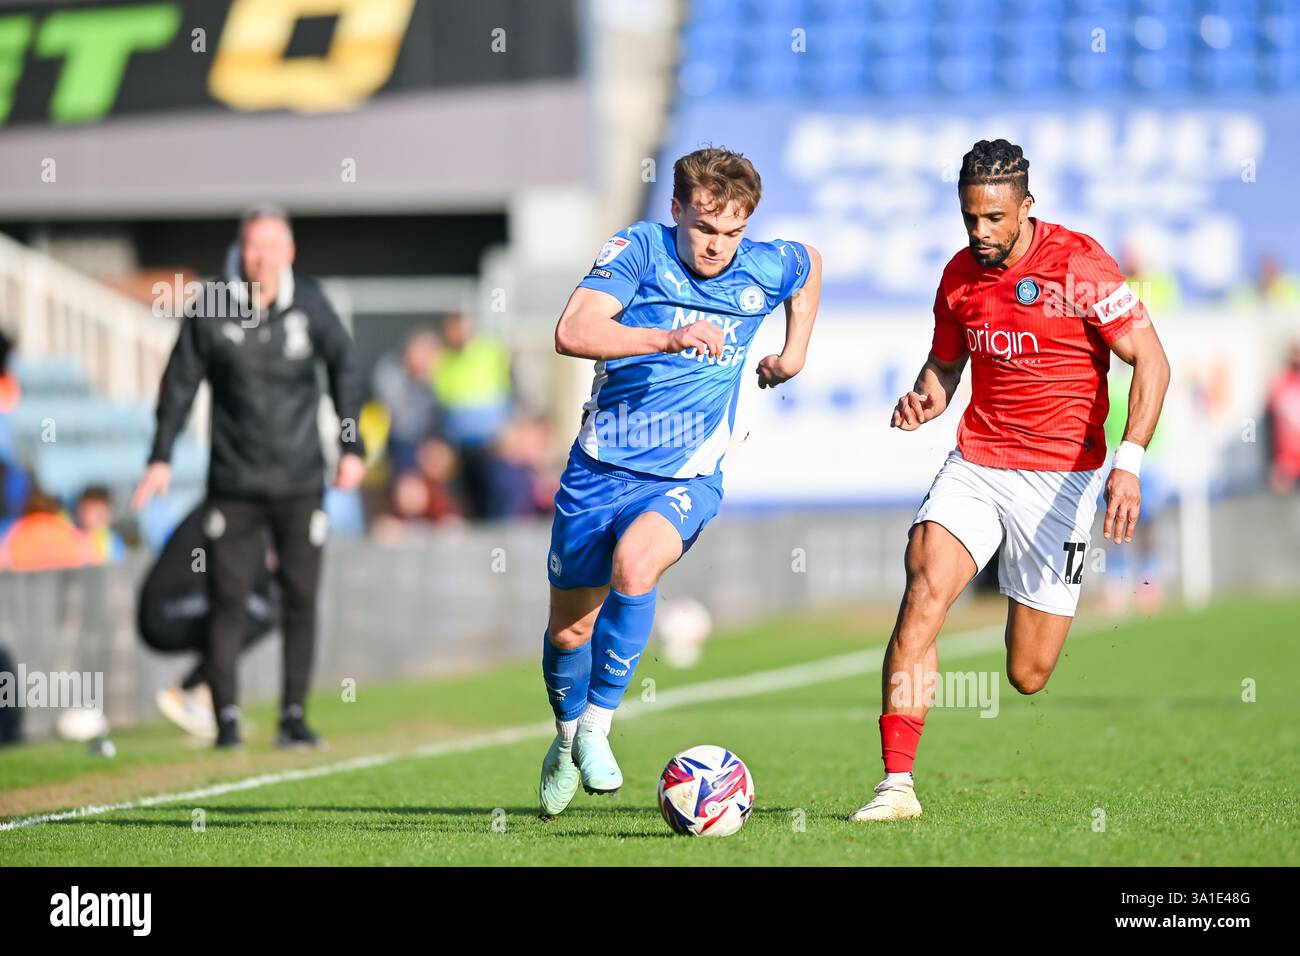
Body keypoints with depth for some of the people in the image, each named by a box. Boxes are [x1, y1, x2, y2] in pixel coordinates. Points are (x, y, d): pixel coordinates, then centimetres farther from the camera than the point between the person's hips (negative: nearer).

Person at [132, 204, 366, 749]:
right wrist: (161, 457, 2)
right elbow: (180, 383, 4)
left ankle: (294, 715, 11)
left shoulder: (309, 305, -2)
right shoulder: (210, 308, -5)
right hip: (234, 483, -1)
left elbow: (344, 370, 11)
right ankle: (226, 717, 3)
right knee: (228, 598, -3)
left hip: (300, 482, 1)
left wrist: (352, 447, 8)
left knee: (300, 598, 2)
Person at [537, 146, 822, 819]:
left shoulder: (763, 270, -4)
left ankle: (597, 726, -16)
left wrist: (795, 349, 17)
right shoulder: (641, 250, -13)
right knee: (569, 627, 11)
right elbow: (571, 333, -29)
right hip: (601, 466, 0)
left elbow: (810, 263, 24)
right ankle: (567, 737, 41)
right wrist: (668, 339, -39)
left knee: (633, 563, -31)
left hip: (686, 478, 0)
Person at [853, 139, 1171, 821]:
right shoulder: (959, 276, 5)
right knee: (923, 595, -23)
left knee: (1028, 676, 0)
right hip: (975, 464, 4)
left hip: (1059, 476, -4)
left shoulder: (1079, 264, -11)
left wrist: (1129, 460, -21)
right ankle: (896, 783, -22)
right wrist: (924, 402, -3)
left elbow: (1151, 361, -9)